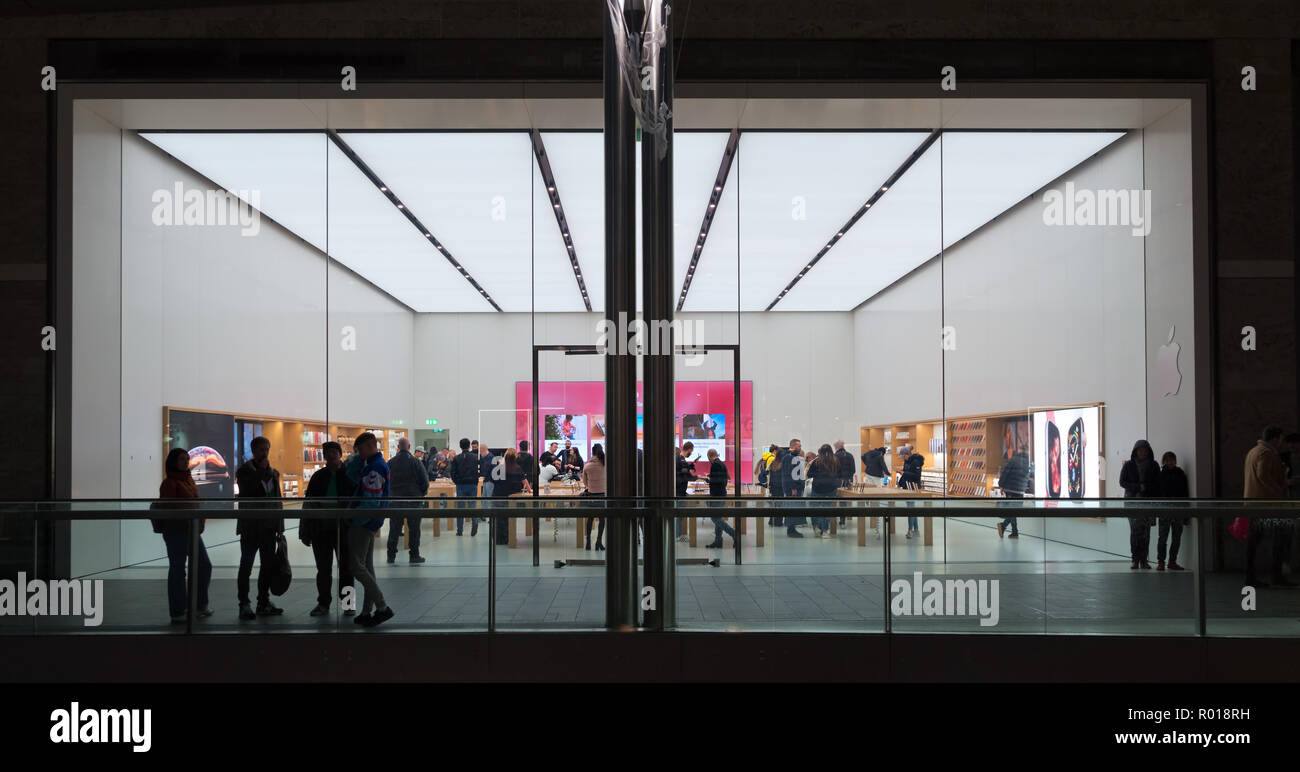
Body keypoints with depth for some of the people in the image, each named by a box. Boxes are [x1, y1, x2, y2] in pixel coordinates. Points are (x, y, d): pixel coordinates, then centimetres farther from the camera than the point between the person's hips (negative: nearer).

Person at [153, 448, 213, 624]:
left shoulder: (189, 479, 13)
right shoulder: (169, 482, -11)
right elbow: (166, 509, -17)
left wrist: (199, 525, 6)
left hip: (192, 530, 8)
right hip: (176, 531, -8)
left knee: (204, 566, 12)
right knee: (177, 570, 1)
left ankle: (198, 605, 26)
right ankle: (178, 613, 10)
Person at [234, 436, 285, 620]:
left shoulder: (273, 473, 13)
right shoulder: (245, 471, -3)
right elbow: (247, 489, -21)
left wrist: (279, 527, 10)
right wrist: (263, 470, -17)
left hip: (269, 527, 5)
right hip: (250, 527, -5)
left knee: (268, 565, 8)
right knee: (246, 565, -1)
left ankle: (264, 602, 17)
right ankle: (244, 605, 3)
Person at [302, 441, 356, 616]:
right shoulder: (318, 477, 7)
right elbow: (308, 504, 9)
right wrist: (306, 532, 5)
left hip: (343, 529, -2)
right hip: (321, 529, 3)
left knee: (346, 568, 6)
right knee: (323, 569, 9)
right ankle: (323, 603, 18)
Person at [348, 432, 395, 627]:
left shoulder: (374, 468, -19)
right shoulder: (381, 464, 14)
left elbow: (371, 502, -23)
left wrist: (353, 521, -16)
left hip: (363, 523, -10)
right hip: (371, 523, 10)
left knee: (357, 567, -6)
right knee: (367, 566, 13)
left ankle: (382, 607, -6)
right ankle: (367, 612, 18)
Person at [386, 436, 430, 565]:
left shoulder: (391, 463, 0)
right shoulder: (416, 462, -9)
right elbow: (425, 481, -7)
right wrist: (423, 494, 10)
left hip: (395, 500, 3)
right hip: (413, 499, -3)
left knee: (394, 529, 9)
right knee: (414, 529, 4)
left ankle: (391, 556, 11)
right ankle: (414, 556, 5)